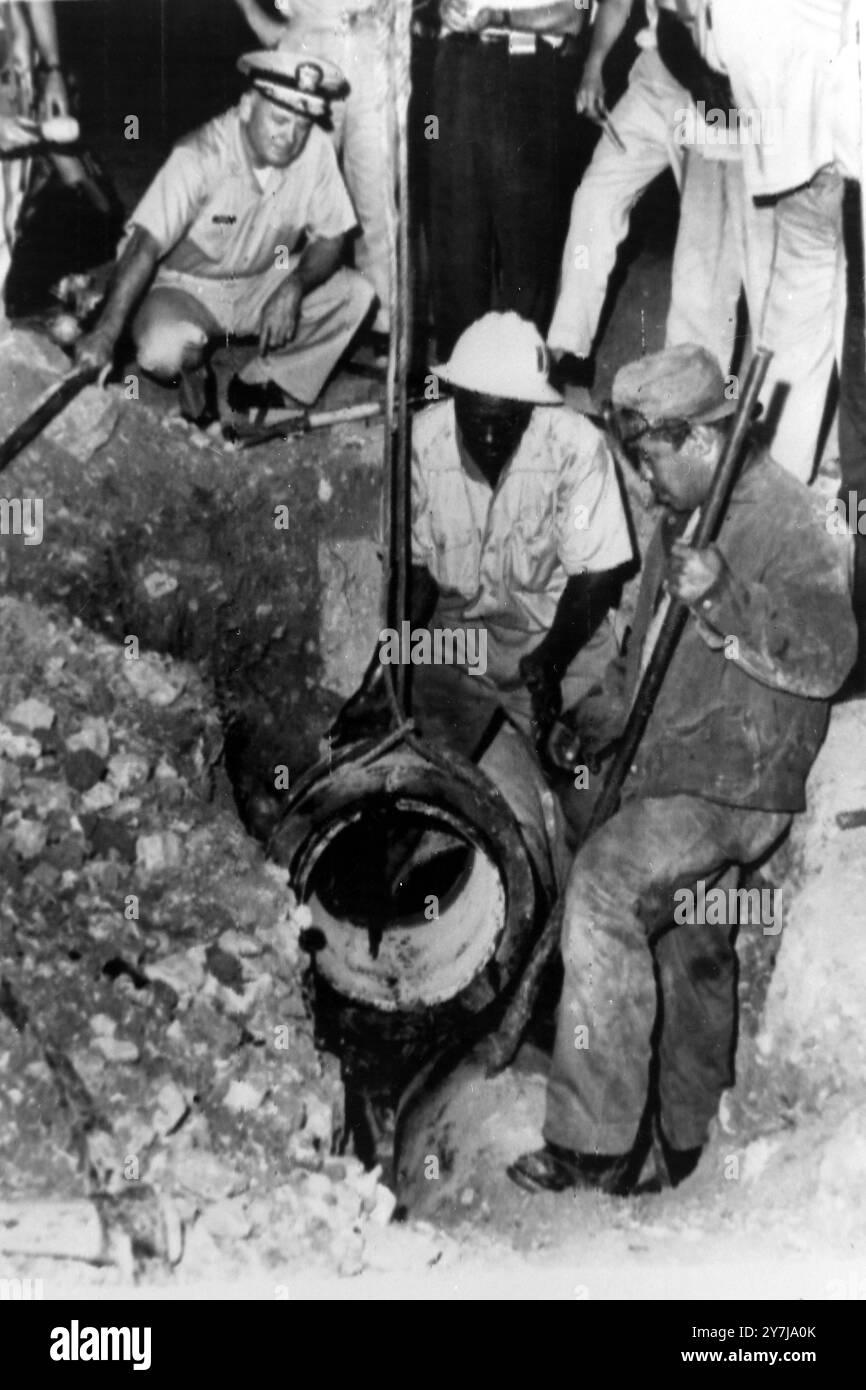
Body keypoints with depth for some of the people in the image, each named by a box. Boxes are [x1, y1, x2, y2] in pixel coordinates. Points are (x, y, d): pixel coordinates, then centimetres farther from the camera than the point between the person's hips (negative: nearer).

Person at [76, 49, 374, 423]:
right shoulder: (201, 156, -28)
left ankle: (259, 387, 1)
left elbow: (331, 237, -6)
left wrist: (294, 287, -27)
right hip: (190, 286, -4)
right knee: (162, 350, -35)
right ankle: (196, 377, 6)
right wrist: (106, 332, -44)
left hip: (267, 281, 4)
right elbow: (145, 245, -33)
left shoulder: (316, 149, -16)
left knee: (355, 294, -17)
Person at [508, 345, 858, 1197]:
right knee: (687, 952, 18)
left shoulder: (786, 520, -14)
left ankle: (595, 1141, -21)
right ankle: (685, 1143, 34)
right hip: (672, 775, 10)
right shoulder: (682, 521, 15)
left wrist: (726, 599, -34)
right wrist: (610, 707, 18)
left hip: (736, 784, -10)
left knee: (603, 884, -26)